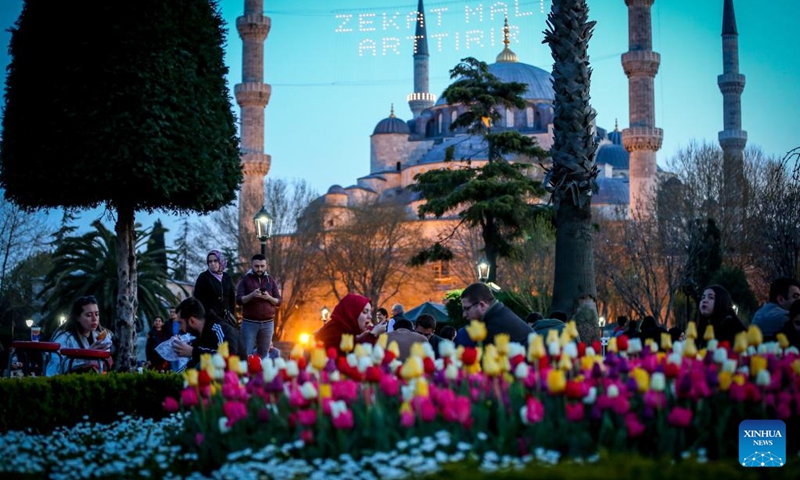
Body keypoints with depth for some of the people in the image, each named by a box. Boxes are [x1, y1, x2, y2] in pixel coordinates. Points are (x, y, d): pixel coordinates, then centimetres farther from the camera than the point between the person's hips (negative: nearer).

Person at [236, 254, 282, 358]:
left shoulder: (271, 281, 10)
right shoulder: (245, 280, 3)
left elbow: (278, 301, 6)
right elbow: (239, 300, -6)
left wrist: (269, 297, -14)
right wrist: (252, 295, -22)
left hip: (268, 323, 2)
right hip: (249, 322, -2)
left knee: (264, 354, 3)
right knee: (246, 353, -7)